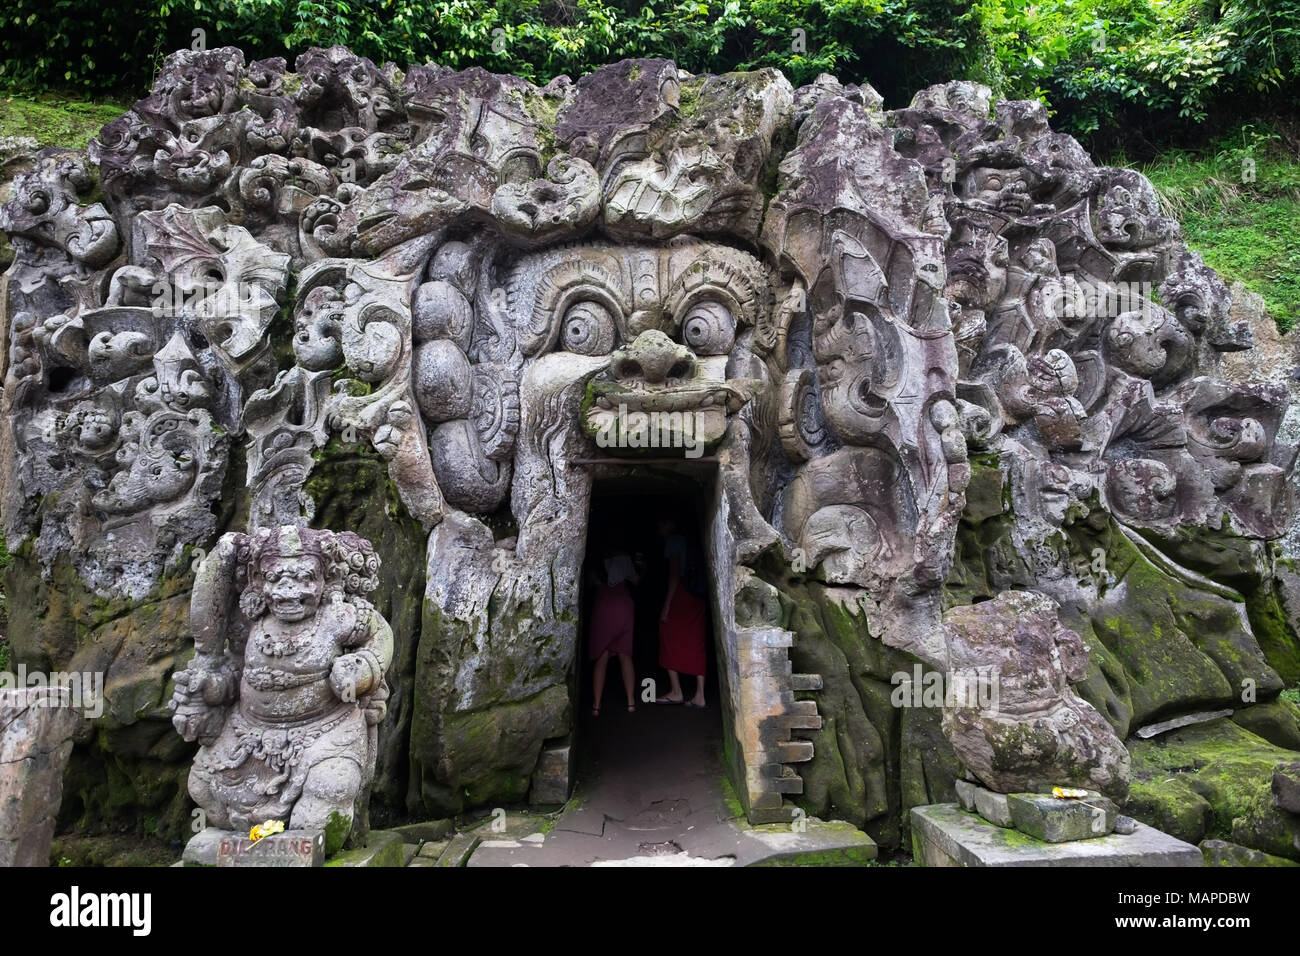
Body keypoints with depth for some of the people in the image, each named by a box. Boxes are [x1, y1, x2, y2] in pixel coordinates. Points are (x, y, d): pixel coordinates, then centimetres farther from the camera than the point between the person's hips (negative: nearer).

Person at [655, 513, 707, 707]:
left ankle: (676, 692, 1)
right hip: (698, 597, 7)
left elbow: (674, 573, -9)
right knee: (695, 645, 5)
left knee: (670, 640, 2)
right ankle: (700, 695, 2)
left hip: (680, 595, -7)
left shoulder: (673, 540, 1)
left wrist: (667, 604, -12)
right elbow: (700, 571, 16)